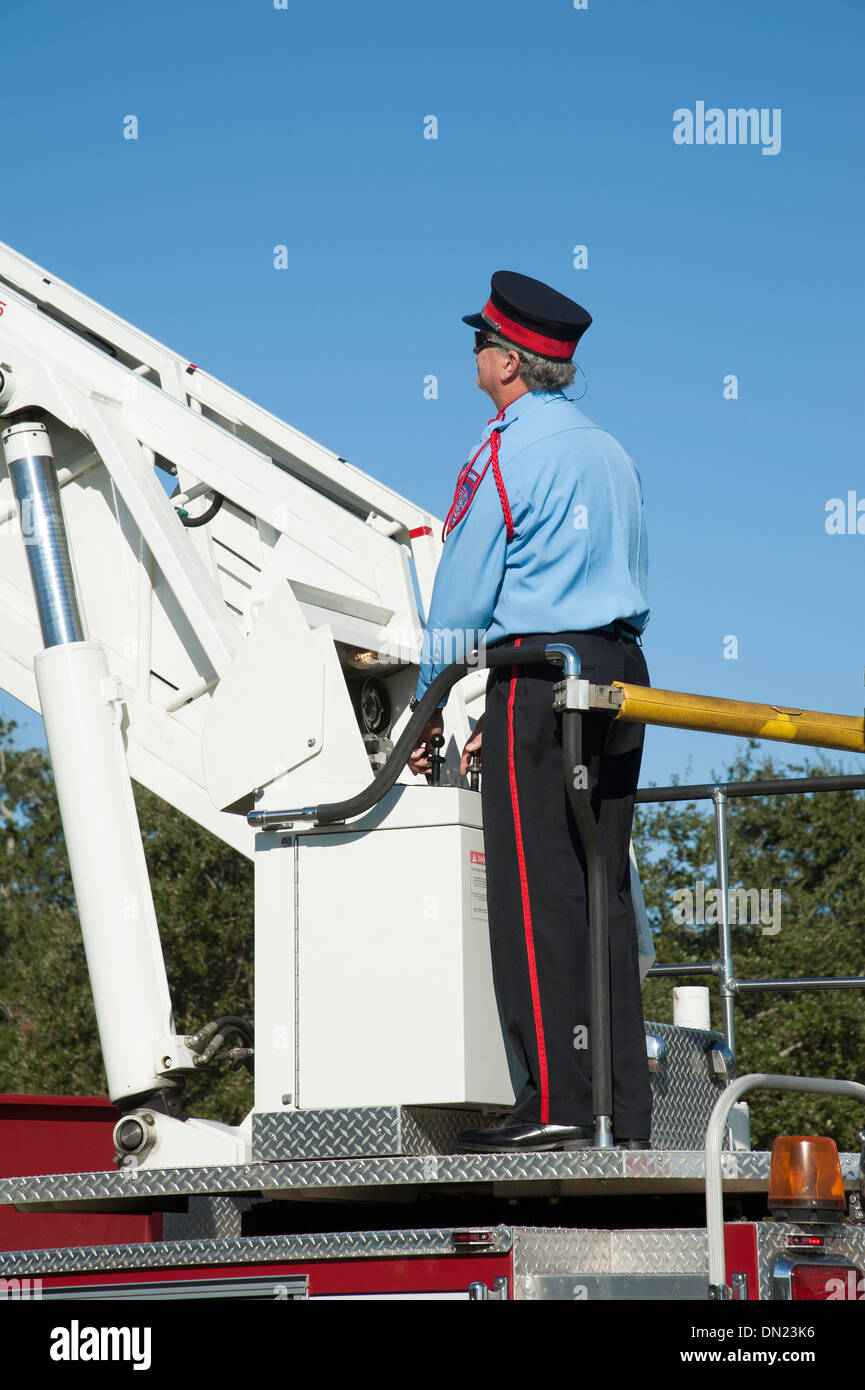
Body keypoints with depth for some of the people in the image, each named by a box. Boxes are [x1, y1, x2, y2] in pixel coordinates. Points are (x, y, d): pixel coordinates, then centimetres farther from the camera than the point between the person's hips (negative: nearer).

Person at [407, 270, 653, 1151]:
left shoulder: (507, 452, -5)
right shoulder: (609, 453, 20)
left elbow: (461, 588, -4)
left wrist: (428, 706, 8)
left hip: (542, 674, -8)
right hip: (623, 672, 8)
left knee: (535, 891, -8)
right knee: (603, 892, 7)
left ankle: (557, 1104, -12)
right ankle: (624, 1114, 5)